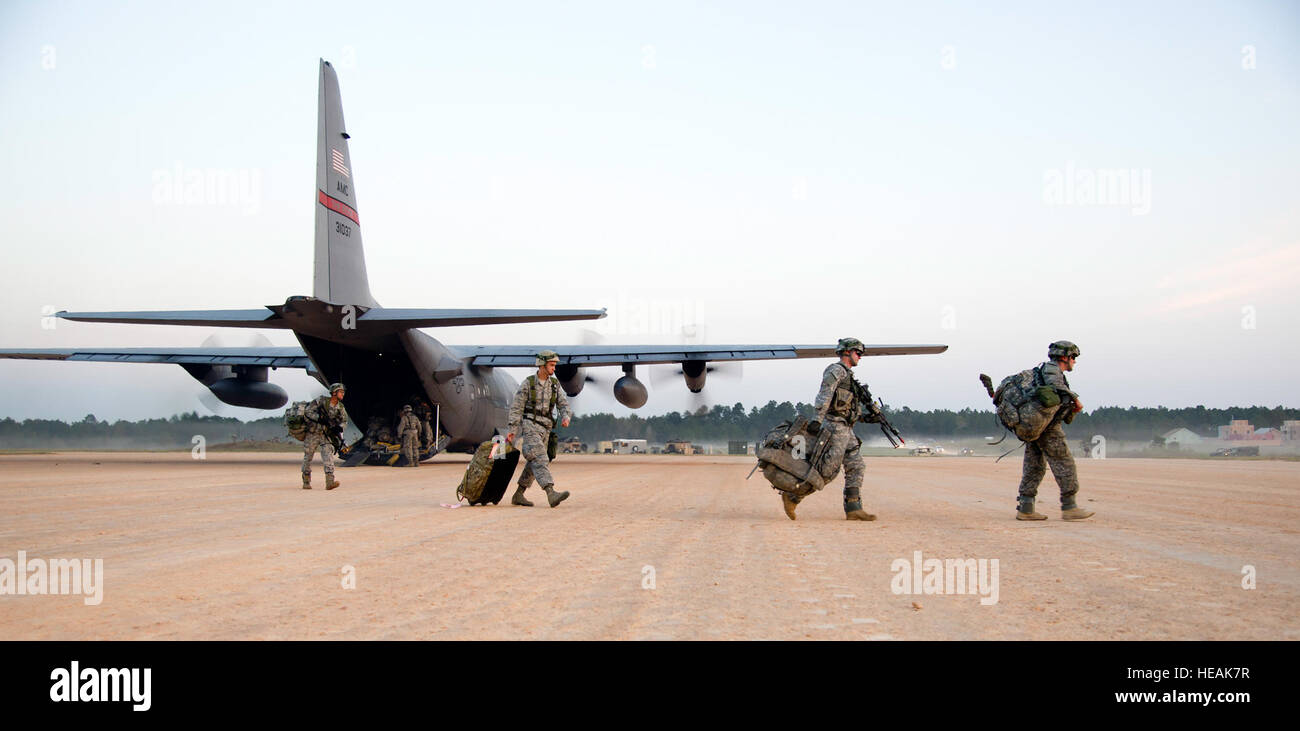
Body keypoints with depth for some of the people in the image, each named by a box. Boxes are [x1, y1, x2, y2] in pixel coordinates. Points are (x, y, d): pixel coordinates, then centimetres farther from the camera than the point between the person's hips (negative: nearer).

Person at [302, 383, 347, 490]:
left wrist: (339, 427, -10)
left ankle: (330, 482, -26)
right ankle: (306, 483, 22)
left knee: (328, 455, -16)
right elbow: (308, 411, -15)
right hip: (312, 434, -3)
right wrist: (320, 418, -27)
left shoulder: (340, 407, 1)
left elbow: (344, 420, 11)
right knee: (308, 457, 6)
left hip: (326, 435, 3)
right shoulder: (322, 401, -12)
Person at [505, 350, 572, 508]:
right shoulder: (527, 383, -4)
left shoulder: (555, 384, 9)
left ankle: (518, 496, 21)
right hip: (529, 426, -6)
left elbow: (564, 404, 5)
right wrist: (511, 430, -9)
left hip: (544, 429, 6)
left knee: (533, 465, 9)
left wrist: (566, 417, -17)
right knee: (540, 459, -20)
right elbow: (516, 408, -4)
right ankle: (551, 494, -35)